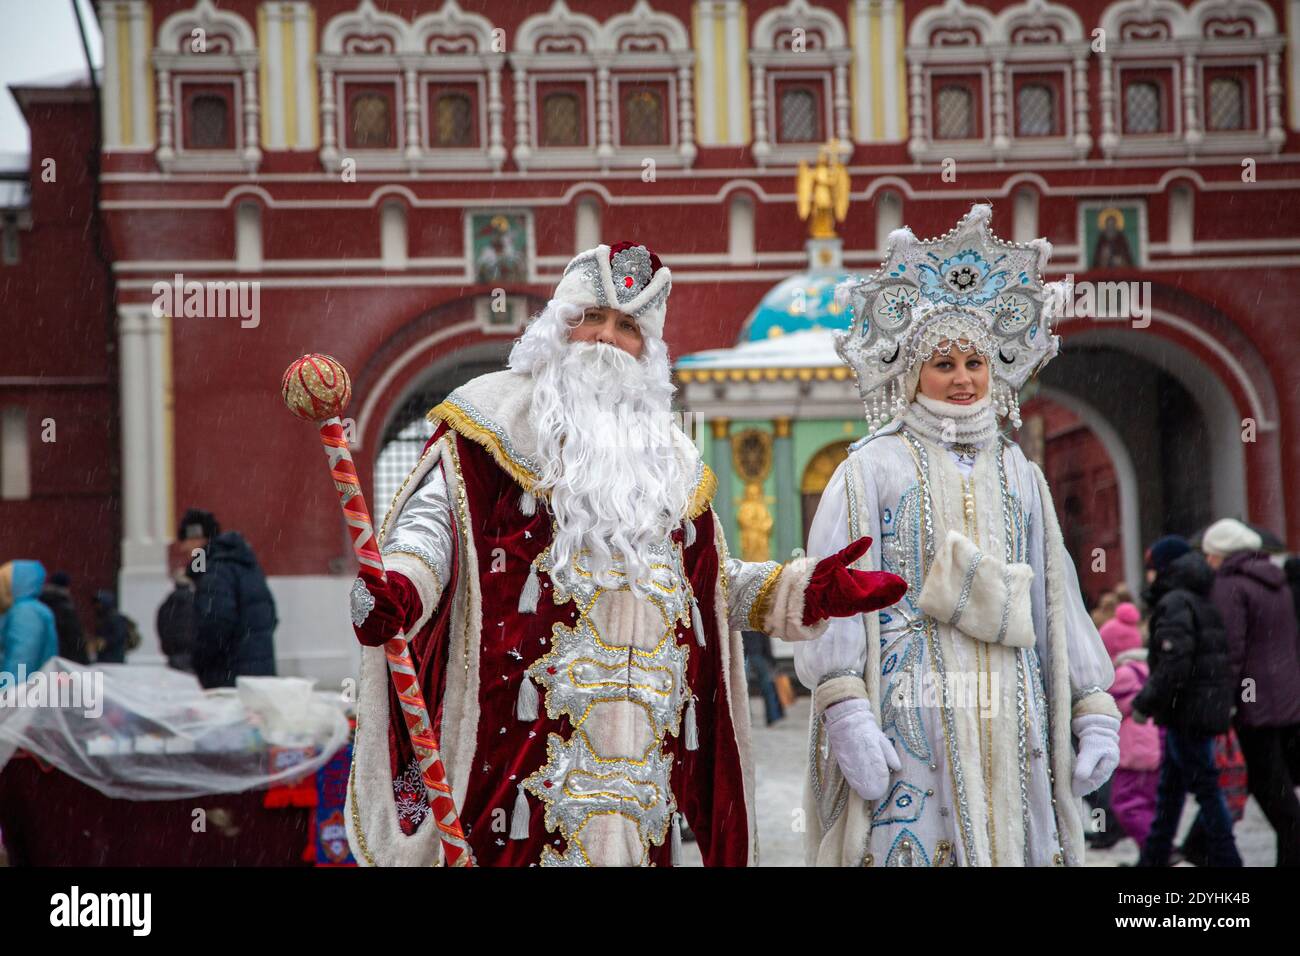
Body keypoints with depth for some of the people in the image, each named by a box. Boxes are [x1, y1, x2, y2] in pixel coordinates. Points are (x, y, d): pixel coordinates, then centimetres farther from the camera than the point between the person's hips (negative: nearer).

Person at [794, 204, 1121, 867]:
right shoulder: (873, 468, 4)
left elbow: (1058, 601, 16)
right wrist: (846, 712, -18)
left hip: (1011, 724, 4)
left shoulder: (1019, 474, 17)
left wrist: (1095, 711, 9)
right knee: (912, 846, -9)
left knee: (1014, 845, 1)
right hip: (912, 718, -4)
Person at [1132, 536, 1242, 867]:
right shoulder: (1203, 603, 16)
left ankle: (1225, 858, -2)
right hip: (1208, 710, 10)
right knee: (1169, 789, 16)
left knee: (1204, 787, -5)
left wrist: (1145, 703, -14)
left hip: (1187, 712, -10)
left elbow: (1174, 665, -24)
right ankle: (1153, 859, 24)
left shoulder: (1175, 604, -14)